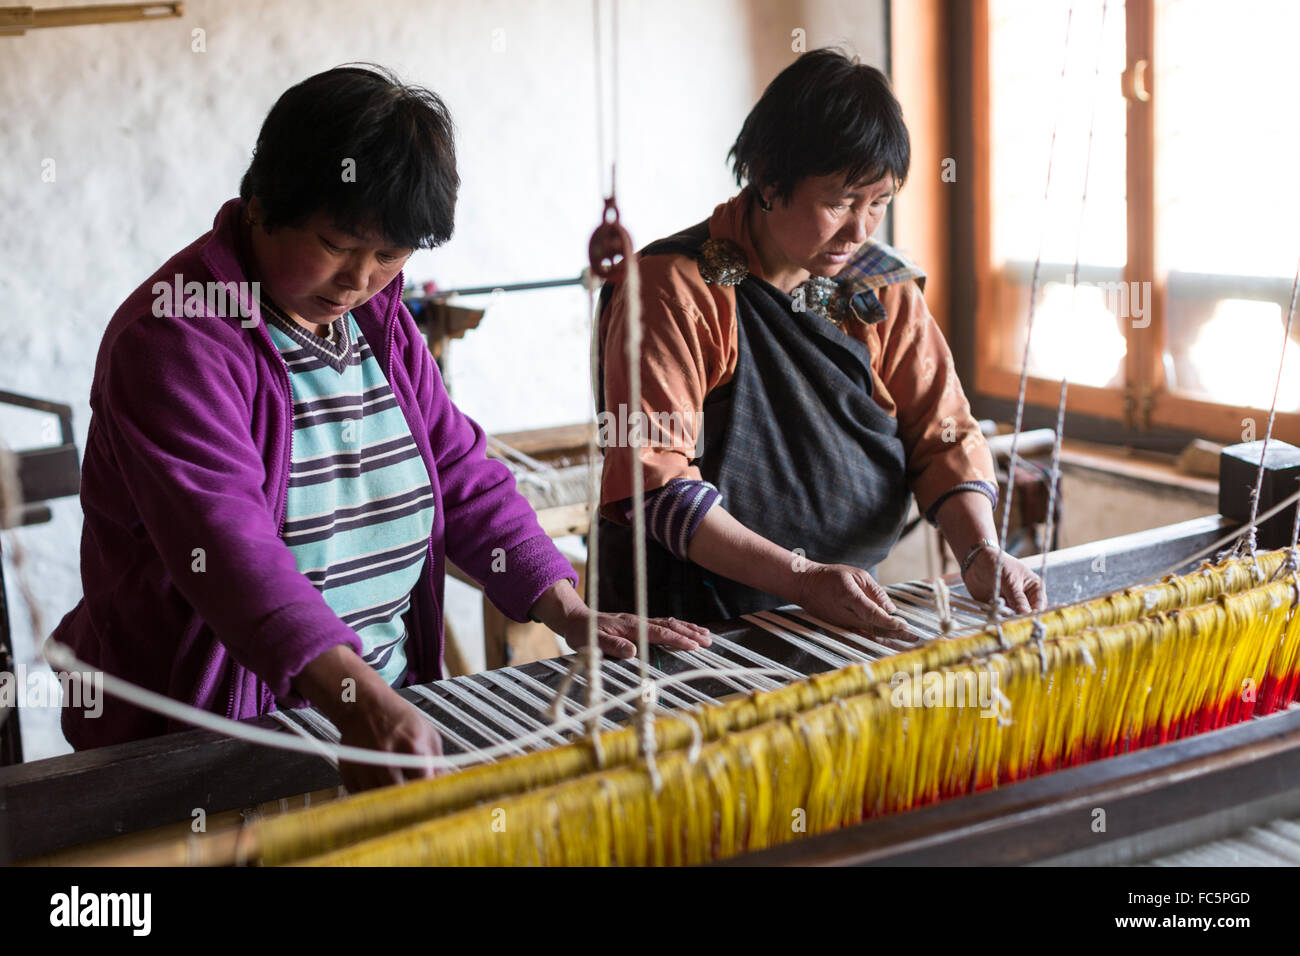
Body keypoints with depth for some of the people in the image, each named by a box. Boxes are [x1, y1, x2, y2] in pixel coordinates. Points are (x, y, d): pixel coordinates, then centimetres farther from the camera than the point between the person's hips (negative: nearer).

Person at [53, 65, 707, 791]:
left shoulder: (382, 322, 11)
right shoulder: (174, 335, -14)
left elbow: (464, 472, 13)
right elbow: (225, 539, -27)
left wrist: (572, 615, 1)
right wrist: (358, 703, -38)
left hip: (385, 700, 6)